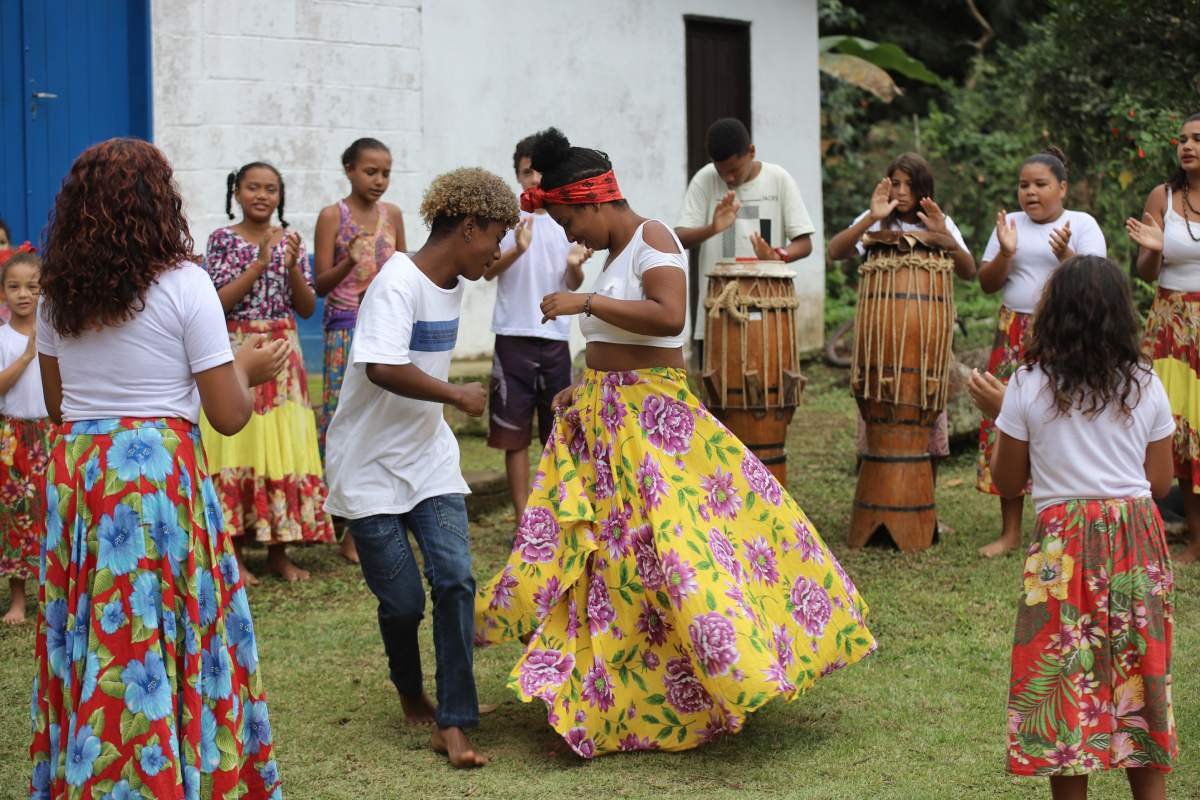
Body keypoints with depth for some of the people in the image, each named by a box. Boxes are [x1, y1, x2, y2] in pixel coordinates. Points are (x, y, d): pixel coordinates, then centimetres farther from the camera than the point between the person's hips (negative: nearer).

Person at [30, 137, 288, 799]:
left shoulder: (58, 292, 6)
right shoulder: (183, 284, -8)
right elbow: (229, 416, -7)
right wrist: (247, 367, 12)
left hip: (74, 472, 5)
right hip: (161, 474, -5)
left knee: (90, 640, 12)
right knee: (169, 638, 5)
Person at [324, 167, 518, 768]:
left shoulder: (454, 283, 5)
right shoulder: (397, 284, -21)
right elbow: (383, 369, -34)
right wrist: (458, 395, -23)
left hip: (429, 459, 7)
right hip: (371, 466, -7)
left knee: (454, 578, -8)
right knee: (403, 599, -2)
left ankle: (452, 725, -2)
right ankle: (410, 693, 28)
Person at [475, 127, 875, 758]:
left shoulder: (651, 239, -12)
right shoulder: (616, 254, 14)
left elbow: (670, 317, -27)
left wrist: (586, 303, -24)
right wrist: (584, 388, 10)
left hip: (650, 418, -9)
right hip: (602, 417, 9)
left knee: (667, 540, -10)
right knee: (604, 547, 11)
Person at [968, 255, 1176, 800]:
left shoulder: (1029, 387, -6)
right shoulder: (1145, 386, 1)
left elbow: (1008, 483, 2)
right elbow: (1160, 482, 6)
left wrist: (998, 414, 14)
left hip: (1065, 545, -3)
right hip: (1138, 540, 3)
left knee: (1065, 678, 6)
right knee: (1139, 675, 12)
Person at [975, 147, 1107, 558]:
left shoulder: (1082, 224, 0)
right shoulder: (1009, 224, 10)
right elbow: (987, 284, 6)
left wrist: (1066, 255, -26)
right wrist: (1005, 253, -12)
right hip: (1014, 338, 4)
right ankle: (1010, 532, 7)